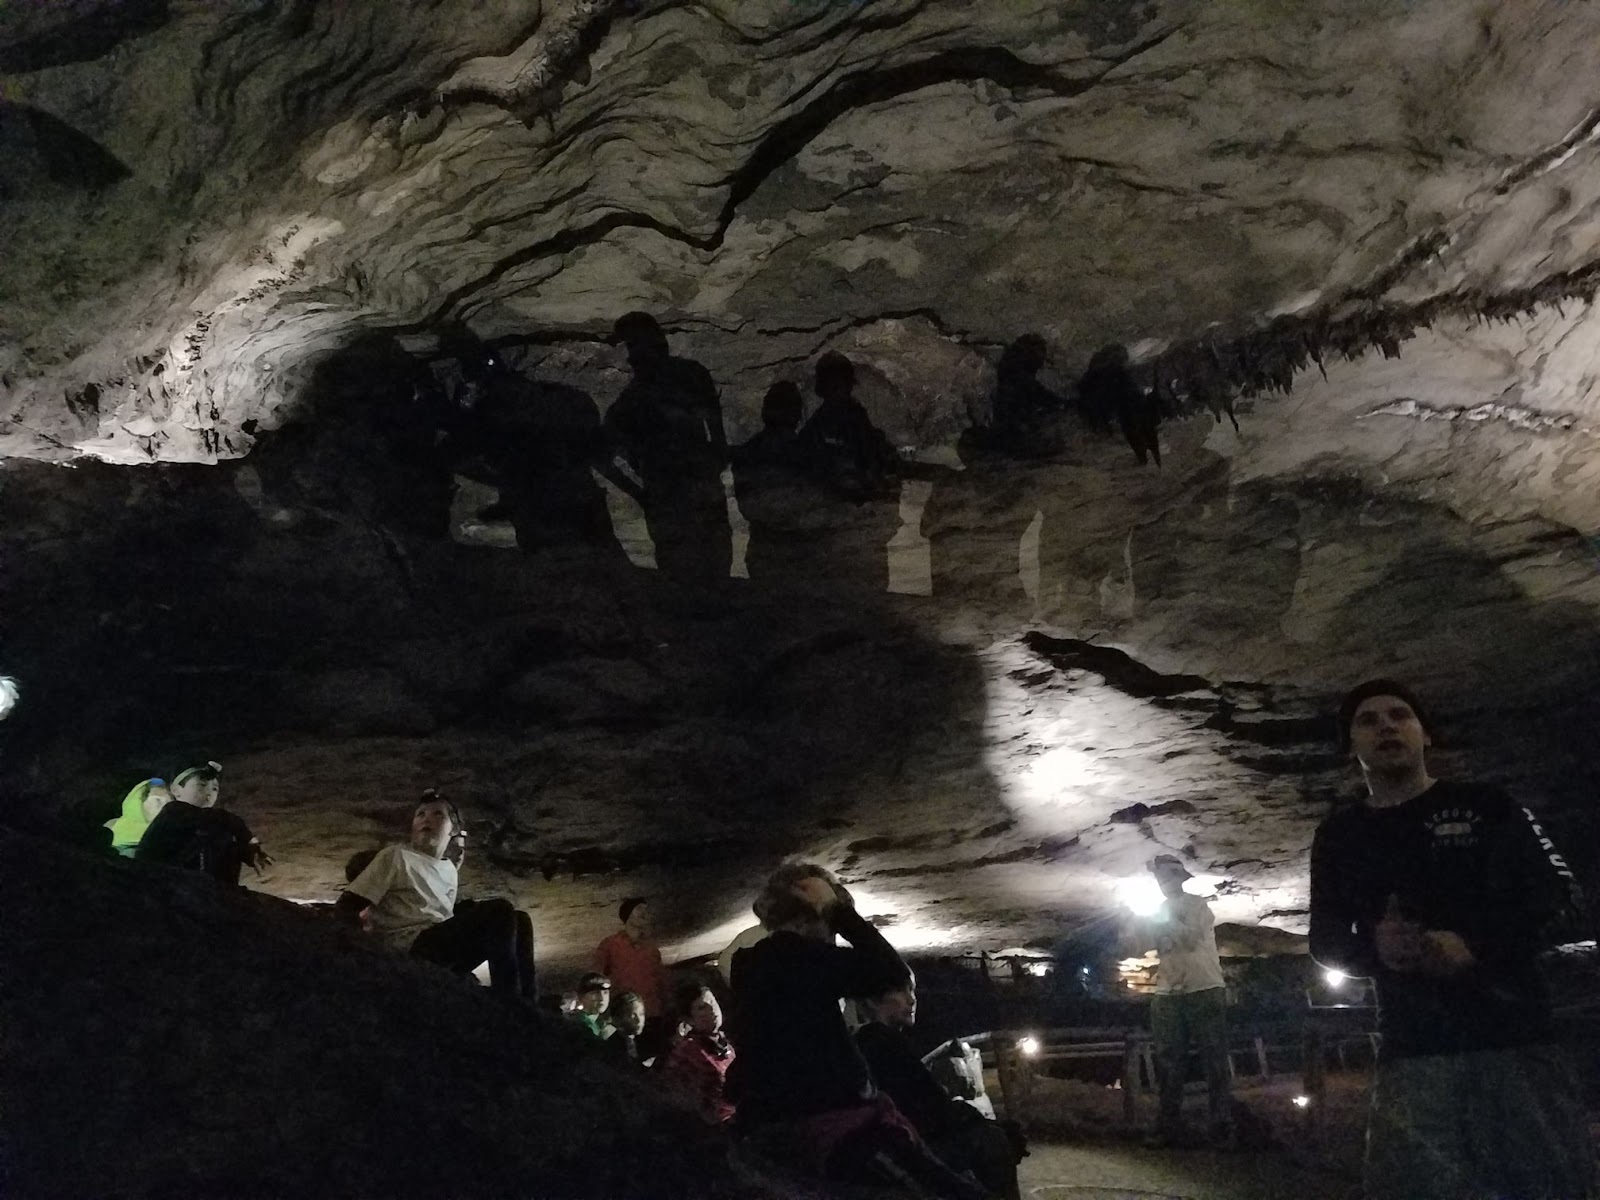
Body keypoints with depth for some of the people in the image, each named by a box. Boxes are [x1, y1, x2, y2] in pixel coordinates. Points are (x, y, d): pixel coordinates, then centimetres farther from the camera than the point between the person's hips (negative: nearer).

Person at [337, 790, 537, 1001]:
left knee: (519, 920, 2)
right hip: (408, 951, -7)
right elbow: (345, 909, -5)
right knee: (500, 912, -21)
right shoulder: (395, 856, 1)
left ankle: (526, 1003, -8)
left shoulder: (450, 869, 20)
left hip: (442, 950, 7)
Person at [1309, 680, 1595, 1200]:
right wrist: (1374, 950, -10)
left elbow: (1557, 894, 1)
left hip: (1515, 1037, -1)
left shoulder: (1485, 806, 9)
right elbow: (1326, 941, 13)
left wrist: (1474, 944, -16)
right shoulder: (1339, 836, 14)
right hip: (1413, 1053, 1)